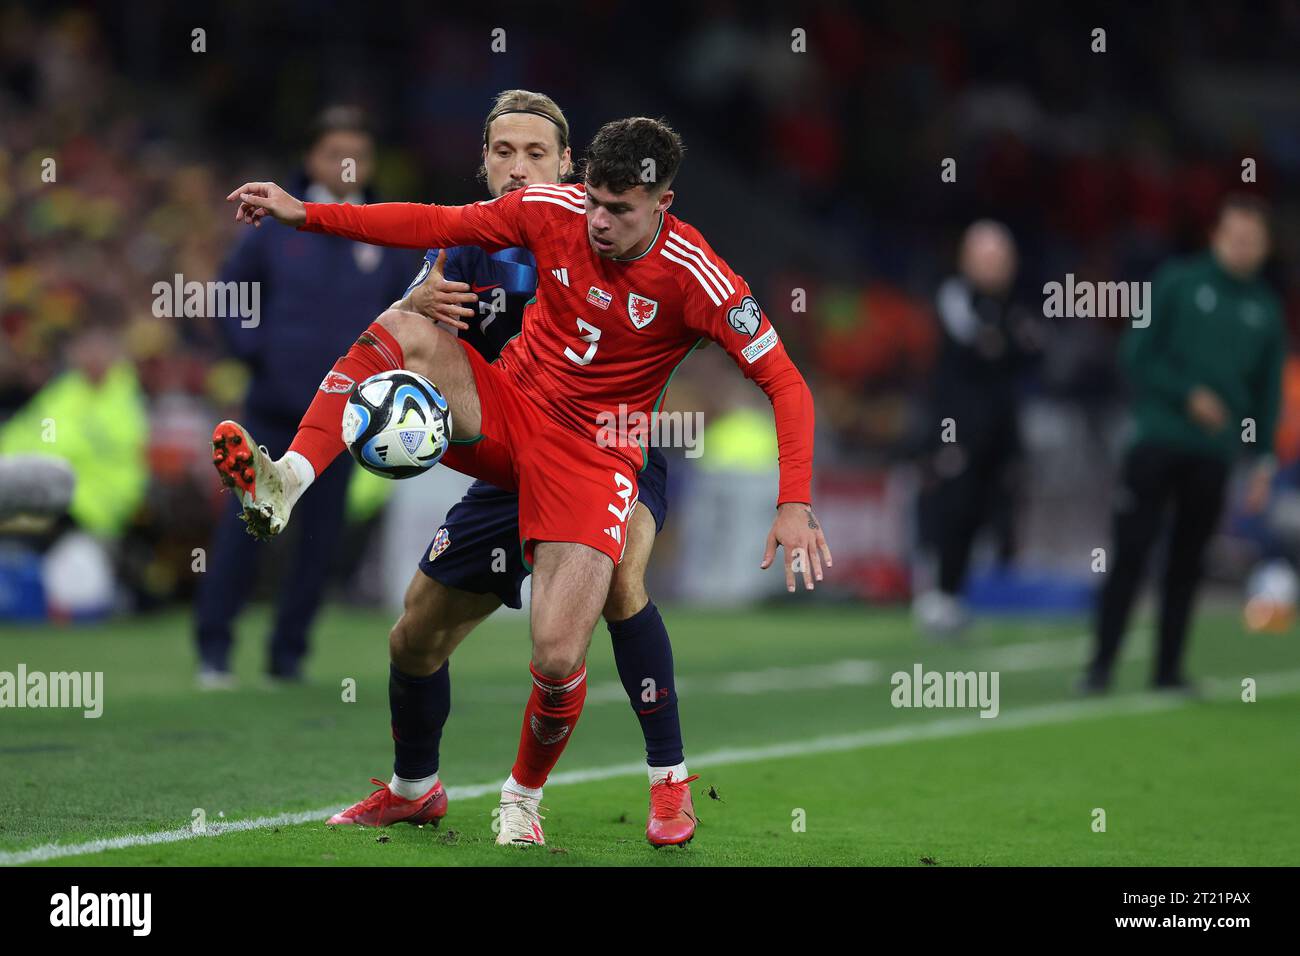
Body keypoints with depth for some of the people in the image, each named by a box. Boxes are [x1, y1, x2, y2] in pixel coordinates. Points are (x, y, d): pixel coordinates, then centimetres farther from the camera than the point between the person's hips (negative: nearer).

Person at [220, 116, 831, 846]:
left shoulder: (694, 278, -19)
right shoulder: (553, 210, -9)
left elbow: (785, 383, -17)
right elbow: (438, 225, 2)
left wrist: (796, 506, -27)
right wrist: (306, 214, -3)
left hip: (594, 456, -3)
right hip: (507, 409, 3)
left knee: (558, 657, -15)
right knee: (408, 324, -25)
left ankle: (524, 797, 17)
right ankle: (287, 485, -31)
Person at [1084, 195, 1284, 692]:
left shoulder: (1266, 310, 9)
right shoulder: (1178, 282, -1)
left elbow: (1268, 390, 13)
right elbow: (1138, 354, -4)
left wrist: (1263, 459, 7)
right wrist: (1189, 394, -13)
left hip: (1214, 455, 3)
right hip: (1157, 441, -3)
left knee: (1187, 565, 6)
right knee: (1129, 554, -6)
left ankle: (1169, 669, 14)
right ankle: (1101, 664, -1)